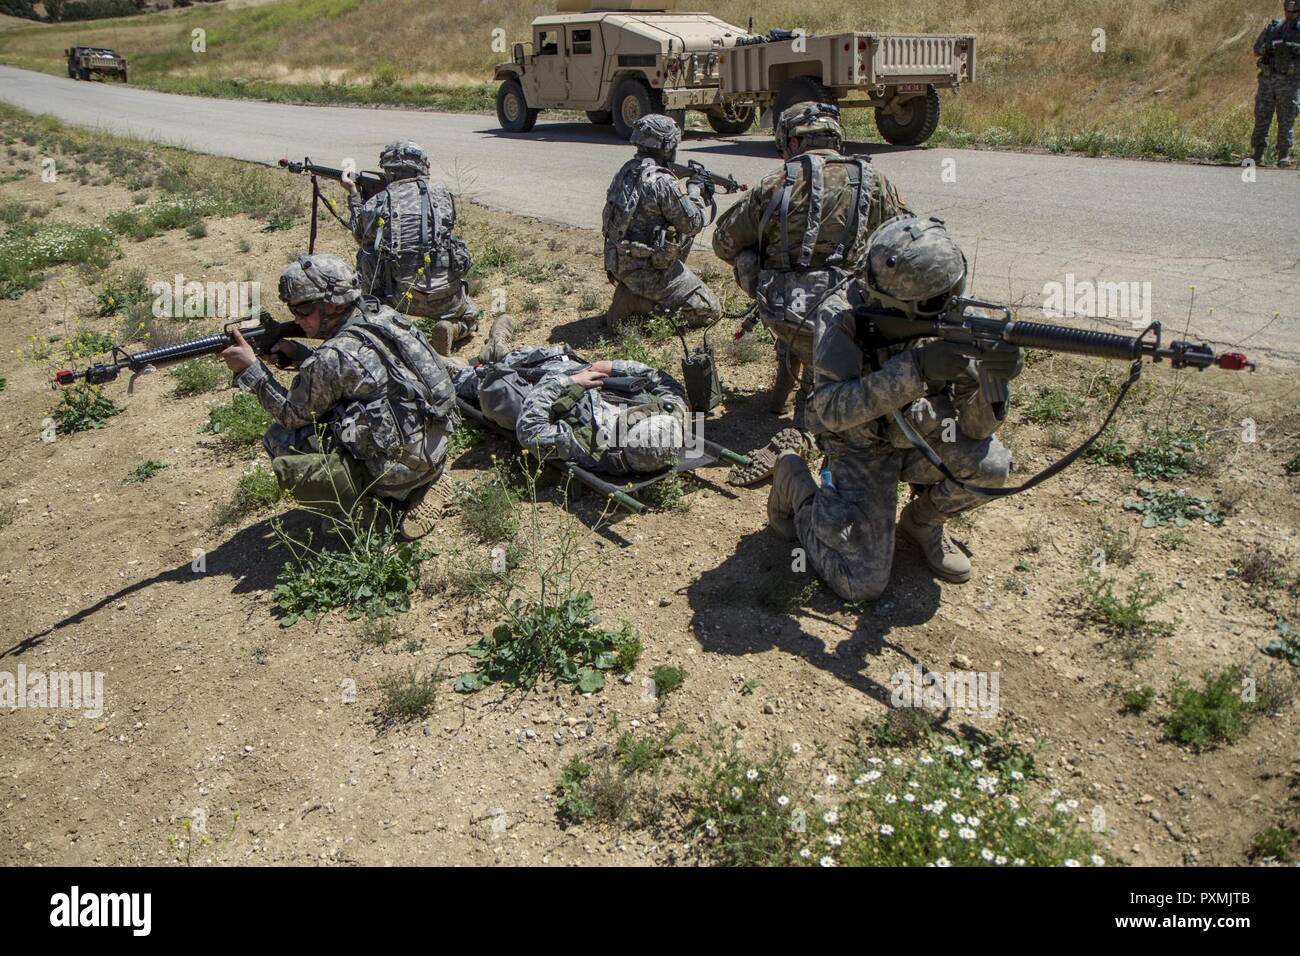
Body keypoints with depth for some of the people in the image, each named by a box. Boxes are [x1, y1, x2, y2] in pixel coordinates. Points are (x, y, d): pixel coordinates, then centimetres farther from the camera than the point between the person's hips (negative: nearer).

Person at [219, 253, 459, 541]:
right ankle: (409, 493, 12)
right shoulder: (382, 315, 3)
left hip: (399, 470, -8)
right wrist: (299, 354, 7)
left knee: (279, 440, -3)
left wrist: (250, 369, 2)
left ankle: (395, 497, -1)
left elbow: (293, 415, -4)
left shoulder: (334, 356, -20)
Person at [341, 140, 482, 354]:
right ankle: (450, 330, -3)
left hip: (399, 298, 0)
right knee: (470, 319, 31)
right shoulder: (441, 193, 1)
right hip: (445, 297, 0)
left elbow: (362, 238, 18)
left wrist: (353, 194, 28)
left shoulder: (376, 203, -1)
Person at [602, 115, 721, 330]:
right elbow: (693, 223, -11)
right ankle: (636, 303, -5)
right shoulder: (662, 182, -22)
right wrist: (695, 191, 5)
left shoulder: (626, 171, 5)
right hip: (647, 270, -9)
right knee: (709, 310, 1)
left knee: (682, 236, 27)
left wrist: (684, 191, 16)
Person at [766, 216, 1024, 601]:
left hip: (921, 439, 4)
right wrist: (914, 370, -45)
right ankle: (795, 485, 13)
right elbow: (829, 410, -37)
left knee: (990, 464, -24)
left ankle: (923, 519, 8)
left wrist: (990, 381, -35)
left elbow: (976, 429, -13)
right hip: (861, 451, -4)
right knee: (863, 585, -11)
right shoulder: (845, 325, -23)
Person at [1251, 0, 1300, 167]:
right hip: (1267, 78, 3)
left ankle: (1284, 156, 5)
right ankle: (1257, 155, 3)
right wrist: (1266, 47, -6)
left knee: (1286, 121, -2)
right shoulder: (1273, 27, 13)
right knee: (1261, 118, -1)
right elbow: (1256, 51, 15)